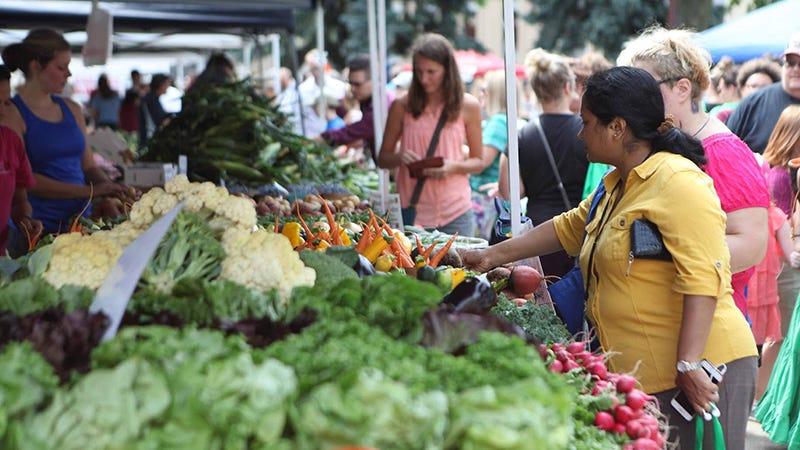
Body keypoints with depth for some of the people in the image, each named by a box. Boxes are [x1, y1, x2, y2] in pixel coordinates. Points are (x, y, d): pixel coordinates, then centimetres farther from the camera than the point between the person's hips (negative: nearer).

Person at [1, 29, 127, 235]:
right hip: (38, 226, -5)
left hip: (81, 217, 6)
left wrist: (107, 186, -4)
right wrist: (89, 191, -18)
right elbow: (25, 180, -14)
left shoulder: (72, 109, 14)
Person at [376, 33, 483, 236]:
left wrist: (454, 167, -13)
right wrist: (400, 157, -14)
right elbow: (382, 159, 8)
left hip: (456, 213, 0)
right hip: (413, 211, 0)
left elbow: (478, 162, 7)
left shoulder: (467, 105, 2)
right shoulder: (402, 106, 1)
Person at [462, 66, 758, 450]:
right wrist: (493, 255, 26)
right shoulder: (617, 184, 17)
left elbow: (701, 279, -22)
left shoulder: (679, 183, -15)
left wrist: (689, 365, -26)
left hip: (693, 372, -9)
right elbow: (569, 227, 29)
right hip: (642, 372, 9)